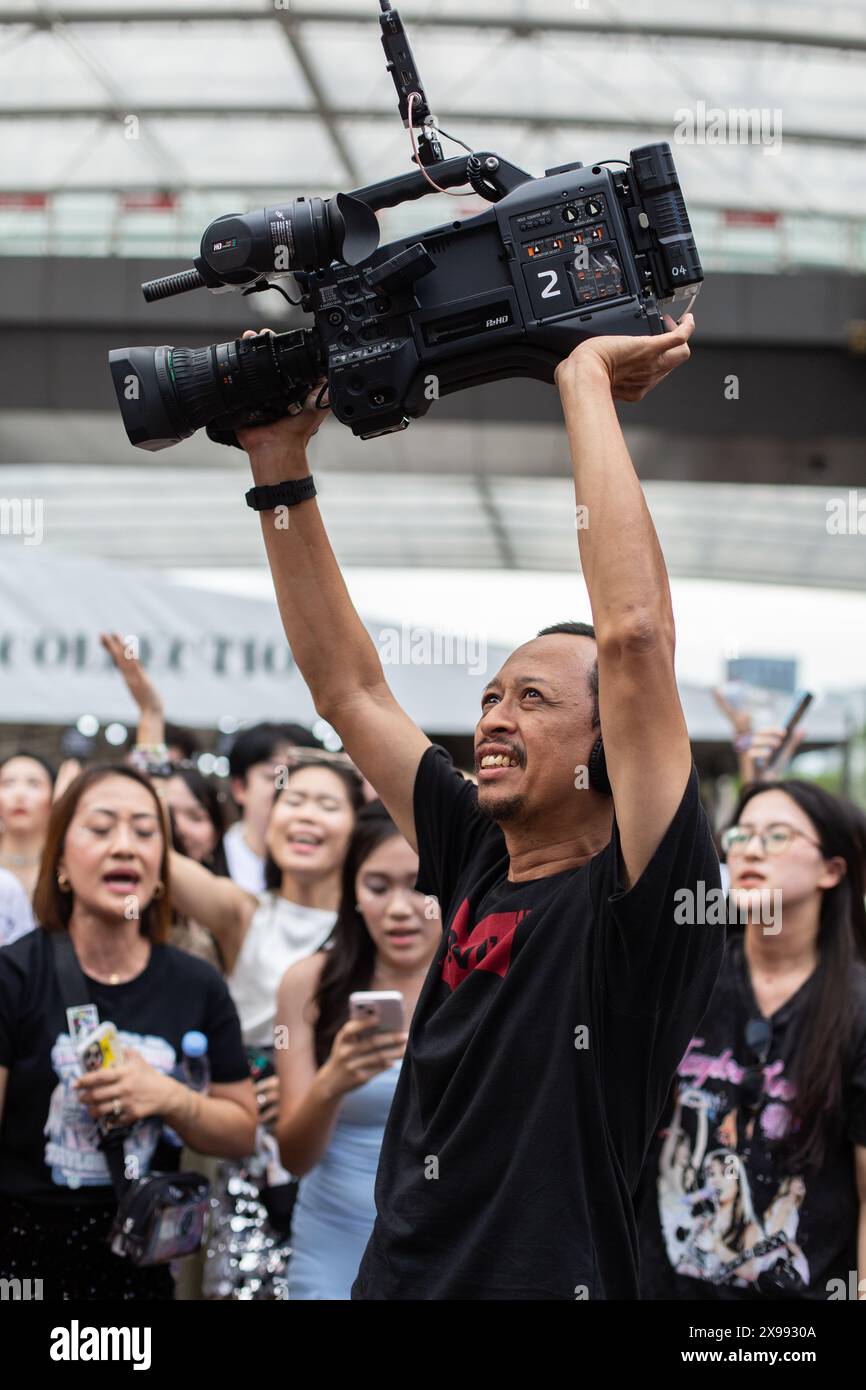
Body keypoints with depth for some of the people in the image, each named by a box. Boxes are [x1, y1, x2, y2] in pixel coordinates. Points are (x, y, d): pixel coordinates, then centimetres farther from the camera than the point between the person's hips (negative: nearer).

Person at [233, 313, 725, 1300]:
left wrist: (586, 383, -13)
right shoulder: (477, 867, 10)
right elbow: (346, 687, 14)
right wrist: (280, 470, 10)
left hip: (546, 1279, -6)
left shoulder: (638, 887, -8)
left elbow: (634, 631, -19)